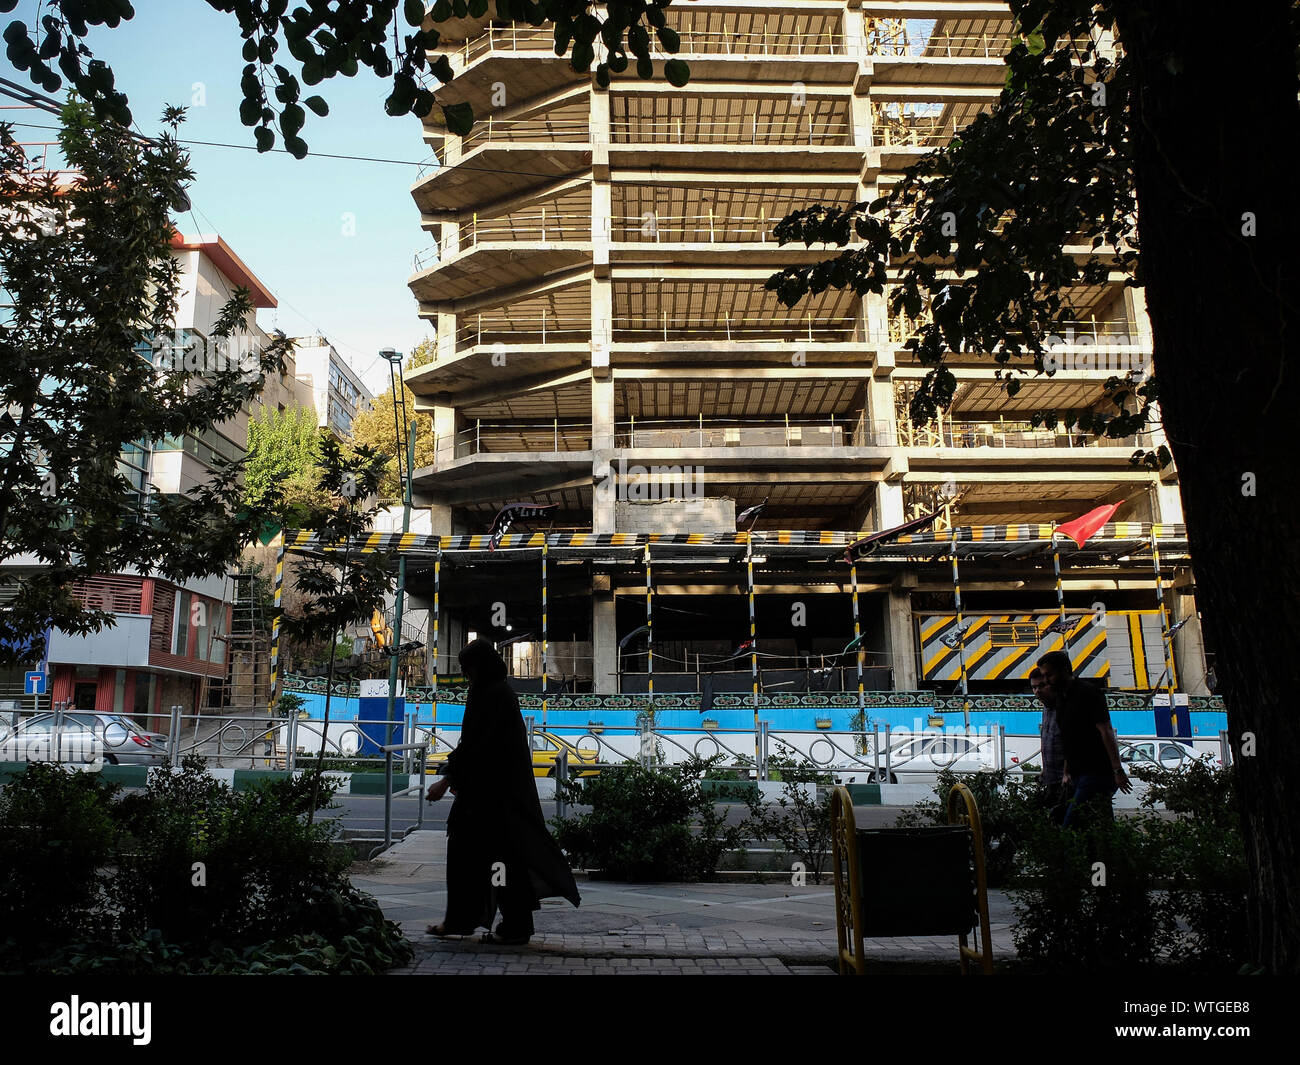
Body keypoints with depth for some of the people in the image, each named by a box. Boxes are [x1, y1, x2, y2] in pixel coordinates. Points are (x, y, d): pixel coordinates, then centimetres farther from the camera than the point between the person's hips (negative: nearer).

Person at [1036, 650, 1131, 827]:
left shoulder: (1088, 692, -10)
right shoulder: (1060, 698, 16)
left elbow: (1106, 732, -16)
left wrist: (1118, 770, -21)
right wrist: (1066, 772, 17)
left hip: (1097, 772, -9)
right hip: (1079, 775, 9)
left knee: (1069, 827, -15)